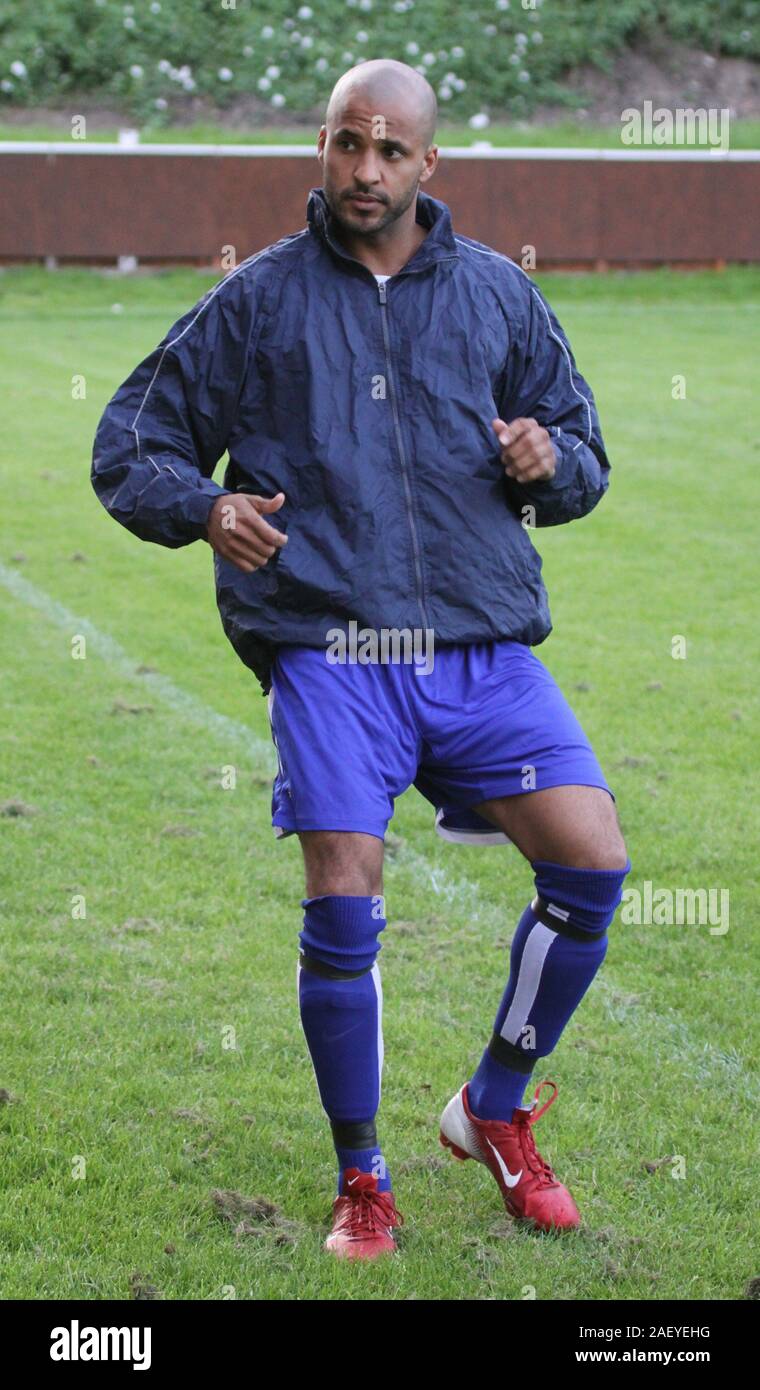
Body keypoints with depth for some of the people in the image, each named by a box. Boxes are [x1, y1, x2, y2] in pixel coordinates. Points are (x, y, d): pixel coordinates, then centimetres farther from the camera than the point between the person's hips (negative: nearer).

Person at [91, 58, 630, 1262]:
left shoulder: (498, 294, 13)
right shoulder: (256, 300, 7)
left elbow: (584, 455, 20)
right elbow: (129, 450, 11)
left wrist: (550, 463, -4)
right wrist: (205, 508, -10)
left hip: (484, 646, 2)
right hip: (328, 652, -2)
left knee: (592, 862, -12)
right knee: (343, 906, -12)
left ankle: (494, 1110, 11)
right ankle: (361, 1181, 9)